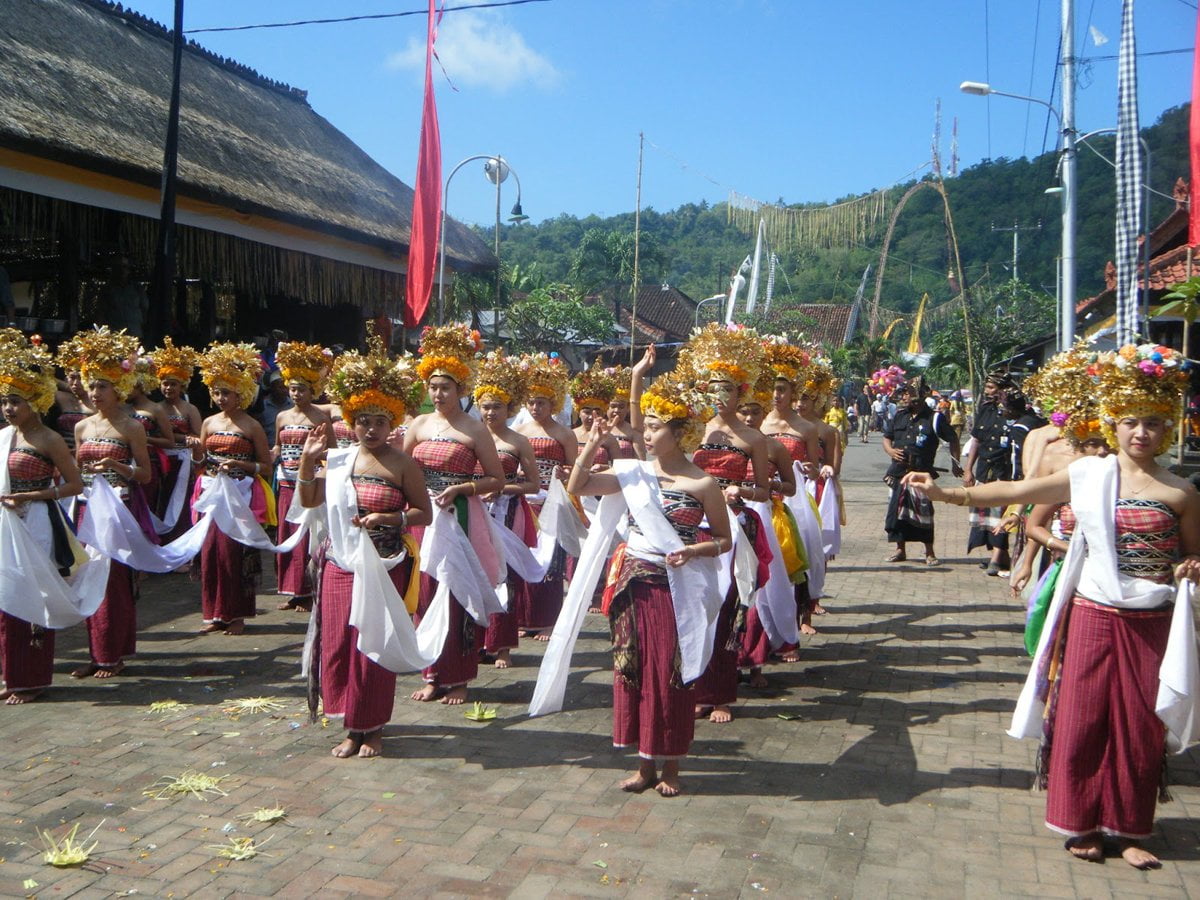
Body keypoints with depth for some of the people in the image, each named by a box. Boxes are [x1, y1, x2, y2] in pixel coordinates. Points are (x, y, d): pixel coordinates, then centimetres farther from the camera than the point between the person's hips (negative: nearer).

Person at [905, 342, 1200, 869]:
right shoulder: (1089, 474, 0)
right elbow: (1018, 491, -1)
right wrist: (946, 493, -8)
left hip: (1151, 624, 0)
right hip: (1093, 615, 0)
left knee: (1140, 727, 7)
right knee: (1081, 720, 6)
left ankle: (1129, 827, 24)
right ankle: (1081, 822, 22)